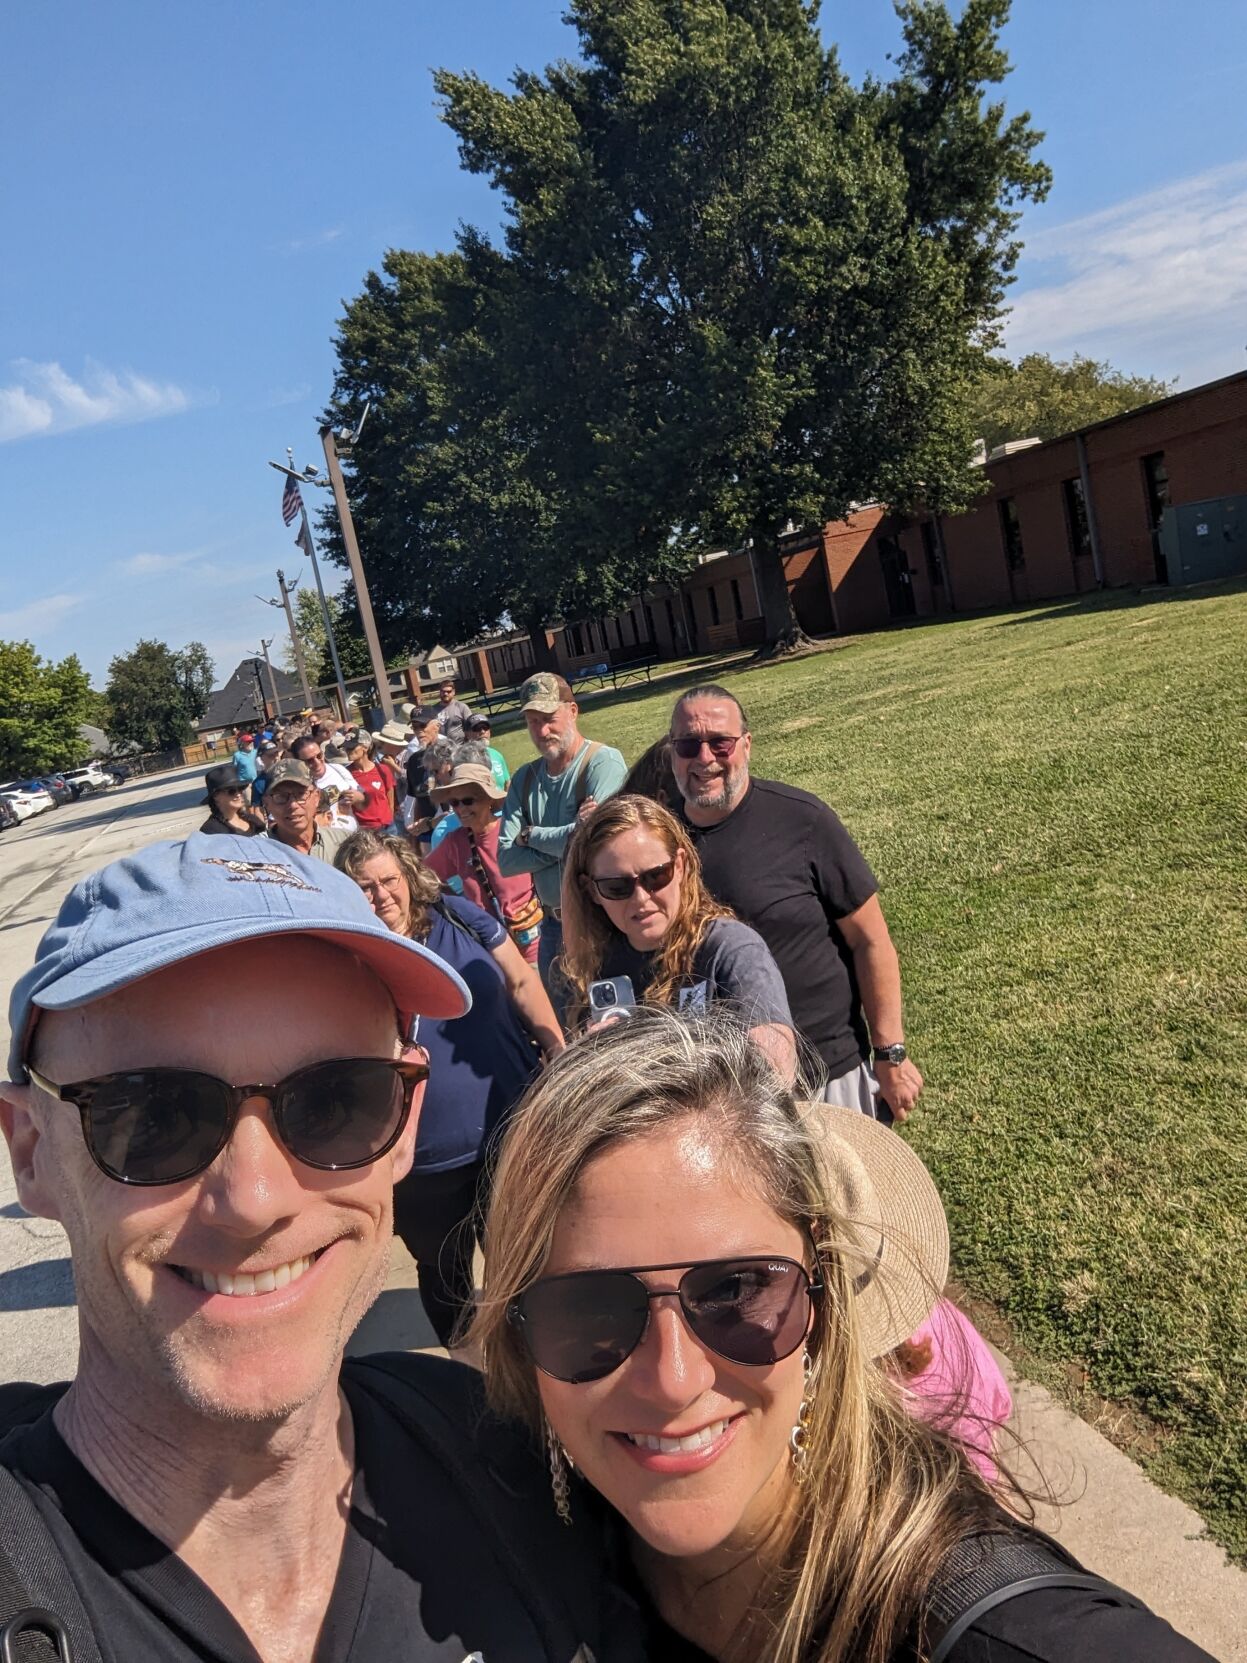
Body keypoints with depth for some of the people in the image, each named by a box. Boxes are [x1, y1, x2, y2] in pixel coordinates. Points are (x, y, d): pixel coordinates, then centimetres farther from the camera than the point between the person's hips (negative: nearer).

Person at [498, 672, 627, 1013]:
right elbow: (506, 861, -2)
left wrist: (530, 835, -8)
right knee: (559, 1022, 19)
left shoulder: (603, 762, -12)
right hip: (553, 922, 6)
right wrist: (566, 840, -16)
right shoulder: (525, 778, 6)